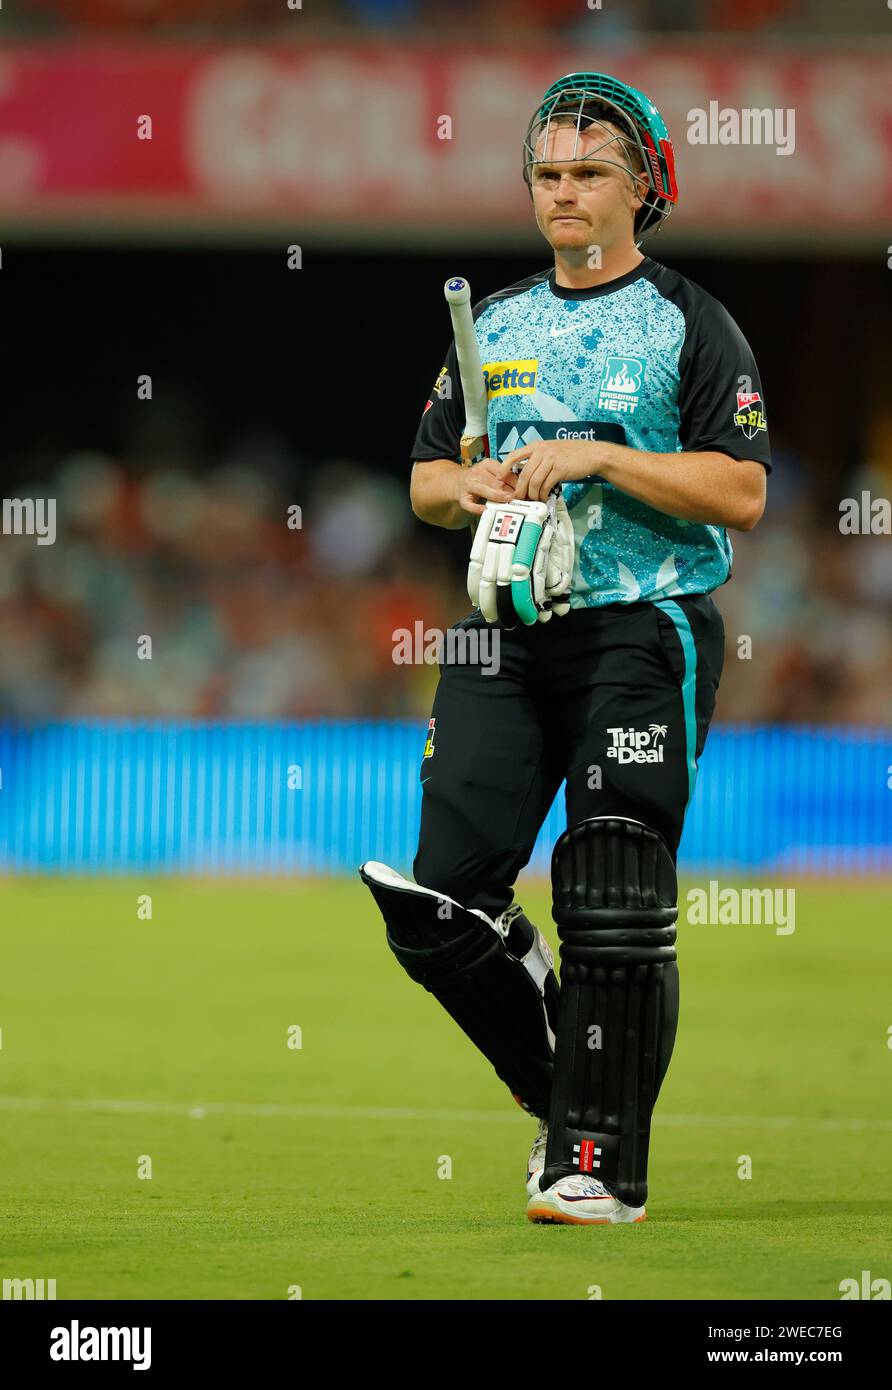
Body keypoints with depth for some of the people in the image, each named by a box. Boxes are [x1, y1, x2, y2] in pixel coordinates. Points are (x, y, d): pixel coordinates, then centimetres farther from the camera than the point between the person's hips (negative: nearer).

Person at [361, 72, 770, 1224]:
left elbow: (741, 493, -8)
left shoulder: (687, 325, 1)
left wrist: (597, 457, -15)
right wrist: (476, 488, -2)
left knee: (614, 903, -10)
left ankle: (602, 1161, -4)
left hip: (643, 629, -5)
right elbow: (425, 479, 21)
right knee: (441, 900, -4)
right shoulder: (494, 324, 17)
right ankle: (563, 1086, 18)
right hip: (505, 633, 5)